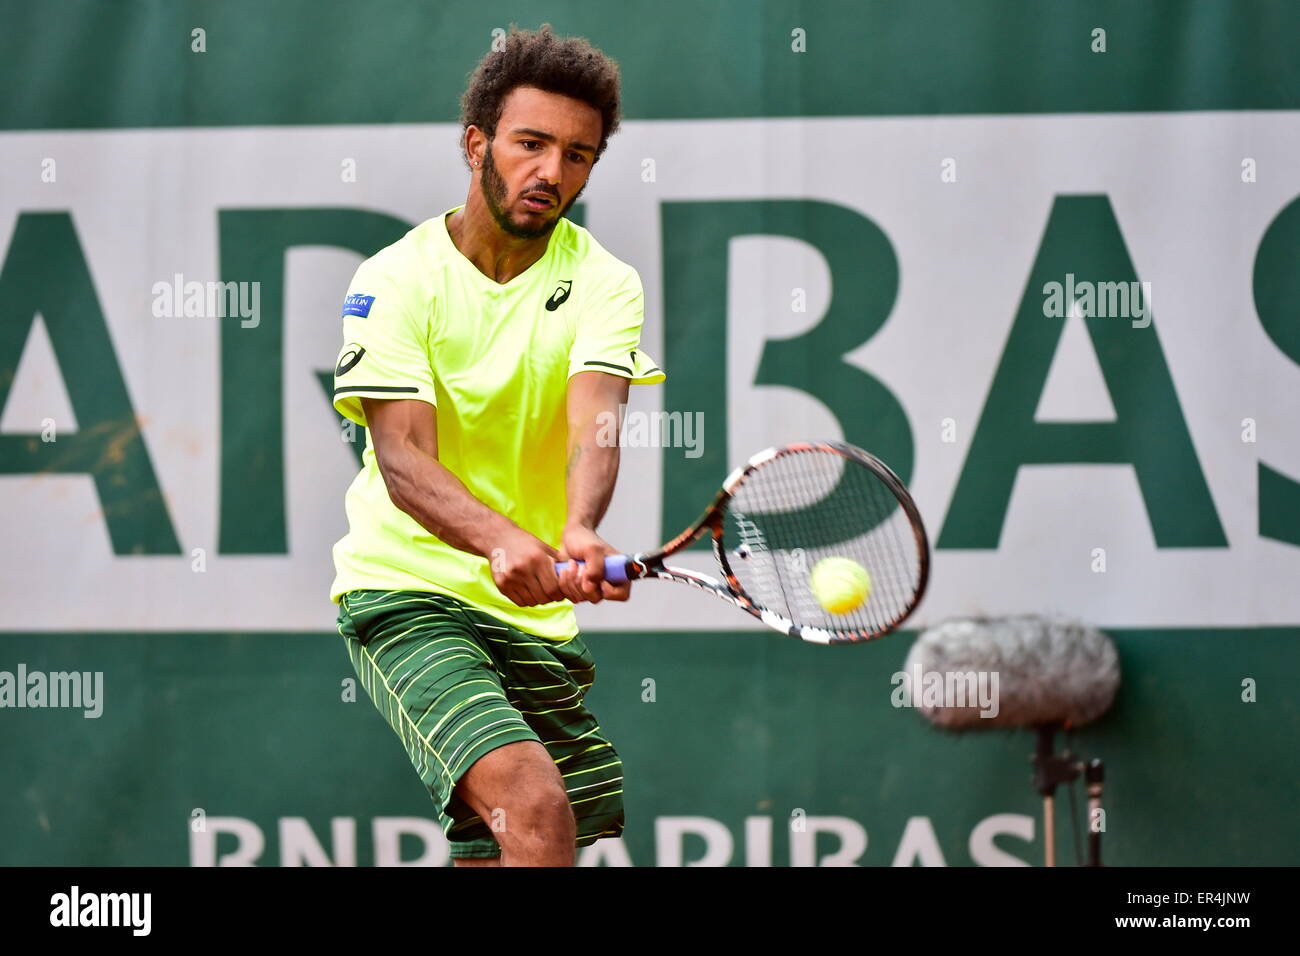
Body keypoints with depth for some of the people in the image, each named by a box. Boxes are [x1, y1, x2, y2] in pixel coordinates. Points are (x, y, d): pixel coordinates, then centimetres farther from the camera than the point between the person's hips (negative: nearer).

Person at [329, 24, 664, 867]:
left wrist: (580, 533, -40)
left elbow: (594, 424, -17)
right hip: (406, 594, -5)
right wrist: (503, 543, -40)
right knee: (534, 805, -25)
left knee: (492, 852, 9)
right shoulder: (396, 280, -7)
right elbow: (401, 457, -19)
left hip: (539, 611, 5)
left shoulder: (603, 283, 1)